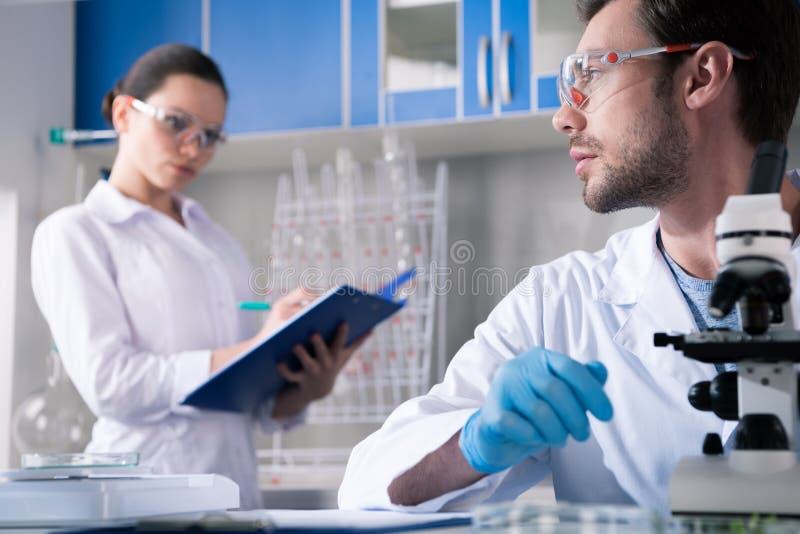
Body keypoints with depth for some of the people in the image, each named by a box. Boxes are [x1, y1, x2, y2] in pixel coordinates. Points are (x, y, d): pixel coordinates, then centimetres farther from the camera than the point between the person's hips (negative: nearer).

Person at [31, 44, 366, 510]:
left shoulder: (218, 242, 18)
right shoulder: (72, 234, 1)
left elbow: (259, 405, 14)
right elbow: (109, 383, -14)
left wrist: (309, 388, -8)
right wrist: (255, 350, -19)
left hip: (237, 489, 6)